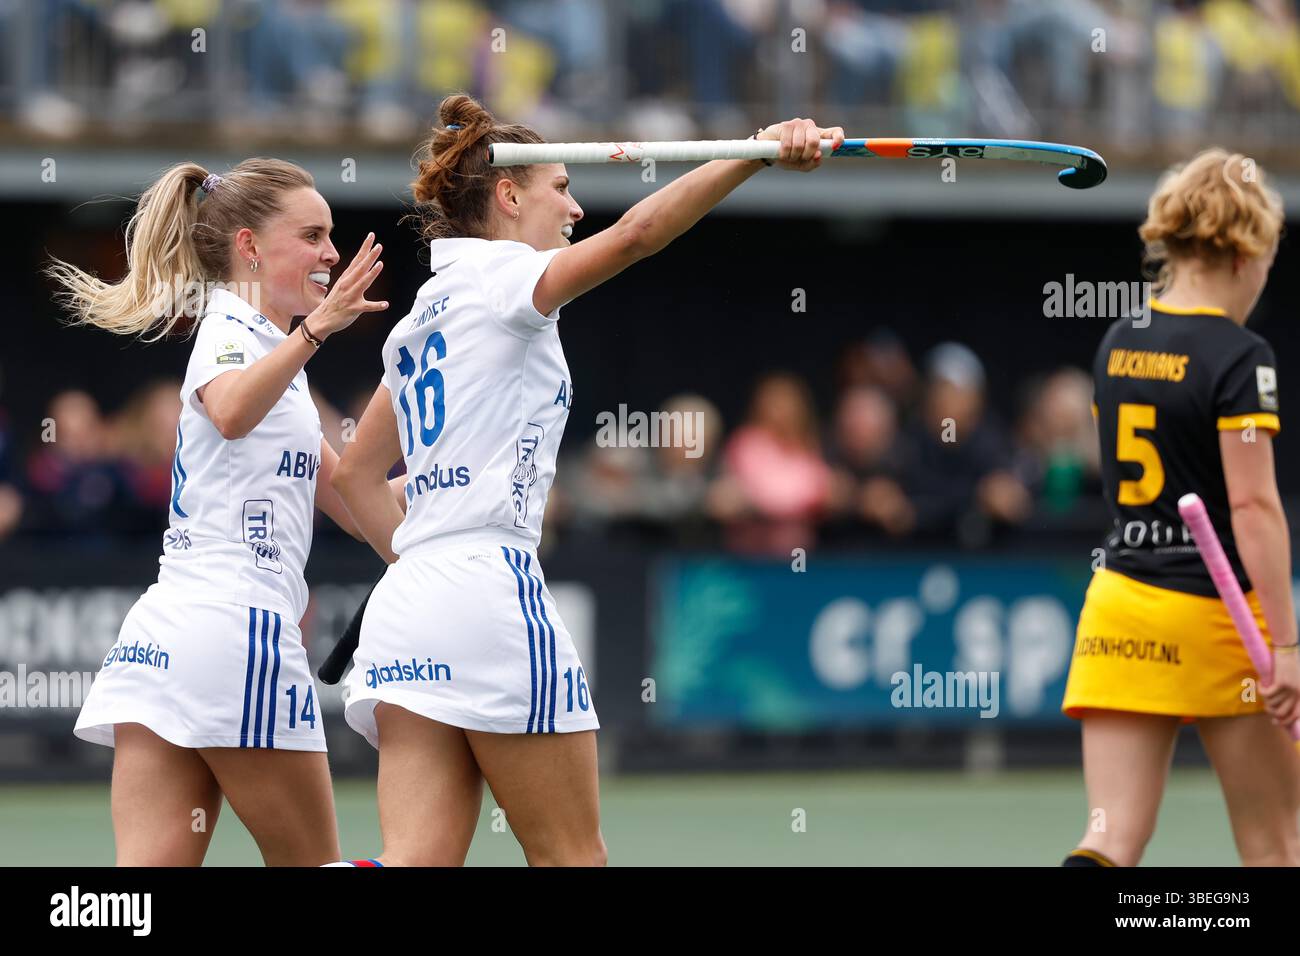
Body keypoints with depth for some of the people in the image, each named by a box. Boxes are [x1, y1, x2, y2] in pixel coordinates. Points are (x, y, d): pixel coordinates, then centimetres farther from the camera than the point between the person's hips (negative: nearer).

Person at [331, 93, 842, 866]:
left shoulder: (422, 320, 22)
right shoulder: (499, 277, -2)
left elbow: (356, 474, 28)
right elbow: (633, 234, -19)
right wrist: (761, 152, -24)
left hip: (408, 602, 8)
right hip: (489, 592, -8)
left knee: (420, 858, -1)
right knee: (573, 858, -2)